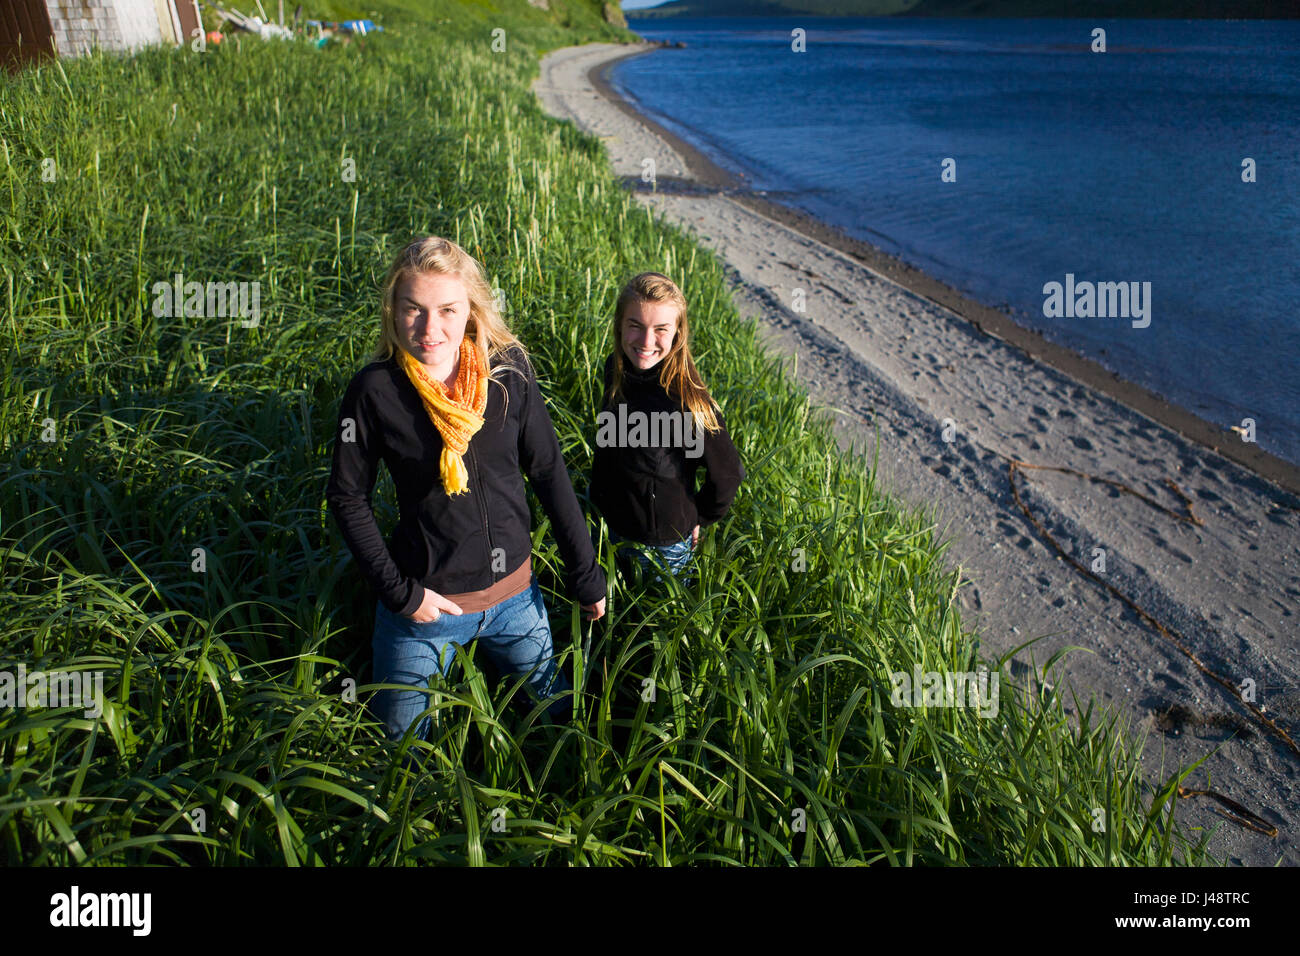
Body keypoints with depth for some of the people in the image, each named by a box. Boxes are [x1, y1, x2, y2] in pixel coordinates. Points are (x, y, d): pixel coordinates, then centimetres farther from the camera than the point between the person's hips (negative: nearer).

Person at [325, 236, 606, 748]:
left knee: (558, 711, 24)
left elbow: (549, 470, -3)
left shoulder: (507, 369, -10)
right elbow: (347, 498, -7)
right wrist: (399, 591, -11)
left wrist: (584, 574, 1)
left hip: (516, 592, 3)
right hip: (426, 603, -2)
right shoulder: (375, 390, -16)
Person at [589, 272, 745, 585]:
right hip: (612, 526, 6)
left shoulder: (686, 400, -30)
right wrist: (598, 491, 14)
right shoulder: (616, 368, -11)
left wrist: (696, 520, -5)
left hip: (665, 546, -6)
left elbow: (728, 475, -18)